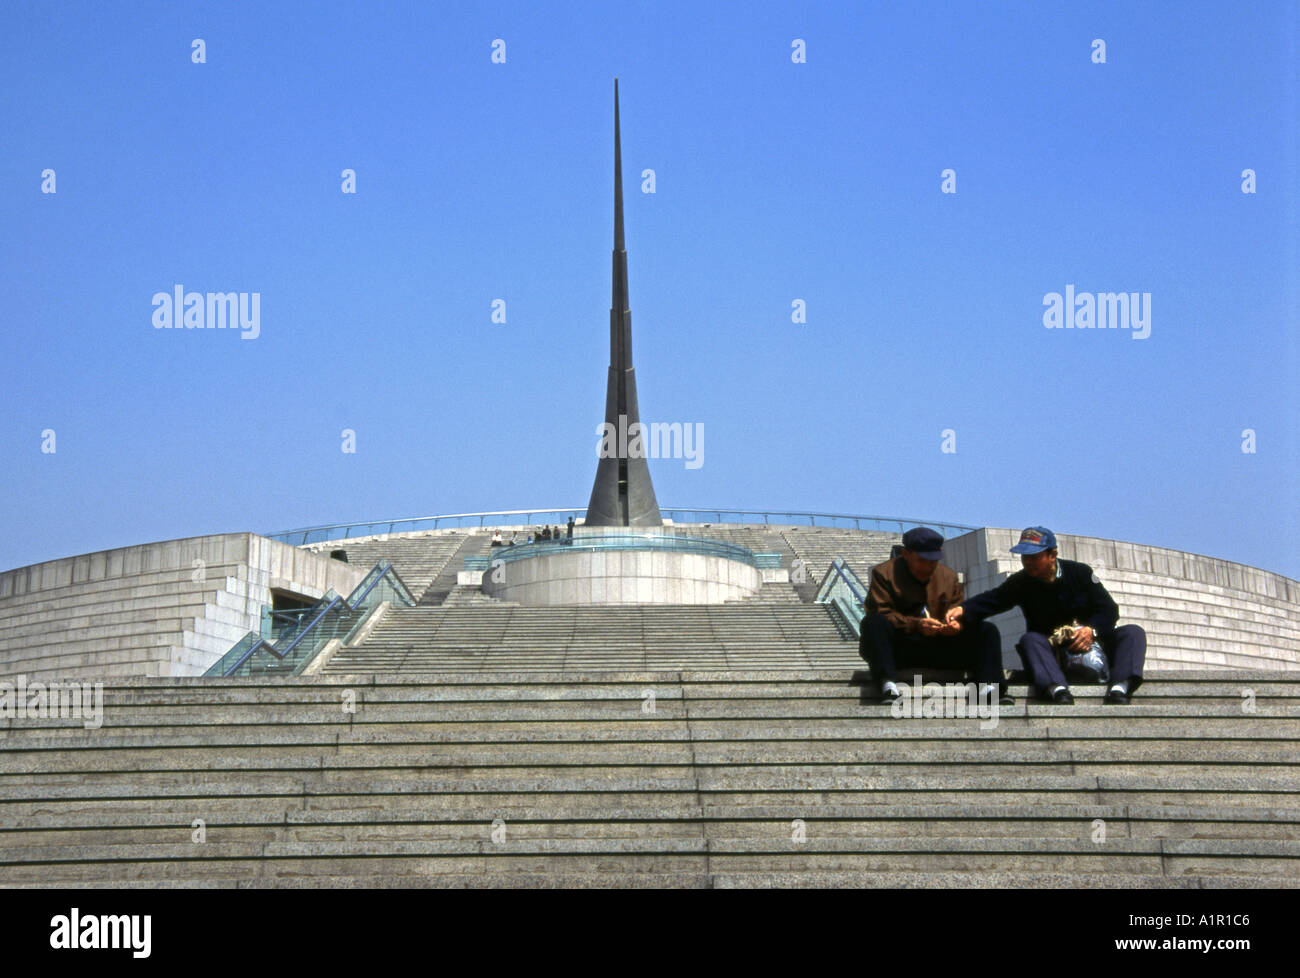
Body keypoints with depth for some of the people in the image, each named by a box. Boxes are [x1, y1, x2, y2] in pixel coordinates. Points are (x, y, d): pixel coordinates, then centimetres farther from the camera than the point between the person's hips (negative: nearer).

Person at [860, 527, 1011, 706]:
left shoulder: (949, 576, 18)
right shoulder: (884, 573, 2)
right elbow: (882, 615, -9)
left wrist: (957, 625, -11)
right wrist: (916, 624, -24)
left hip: (938, 648, 4)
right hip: (897, 649, -4)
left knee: (988, 630, -10)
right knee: (873, 622, -34)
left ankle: (988, 686, -33)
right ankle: (888, 685, -46)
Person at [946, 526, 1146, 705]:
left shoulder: (1080, 573, 2)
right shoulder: (1021, 582, 2)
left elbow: (1109, 609, -1)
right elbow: (992, 600, -16)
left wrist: (1092, 630, -22)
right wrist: (963, 609, -35)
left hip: (1089, 646, 1)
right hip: (1050, 654, -1)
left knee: (1133, 632, -19)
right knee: (1030, 640, -31)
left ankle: (1118, 689, -45)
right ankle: (1058, 691, -58)